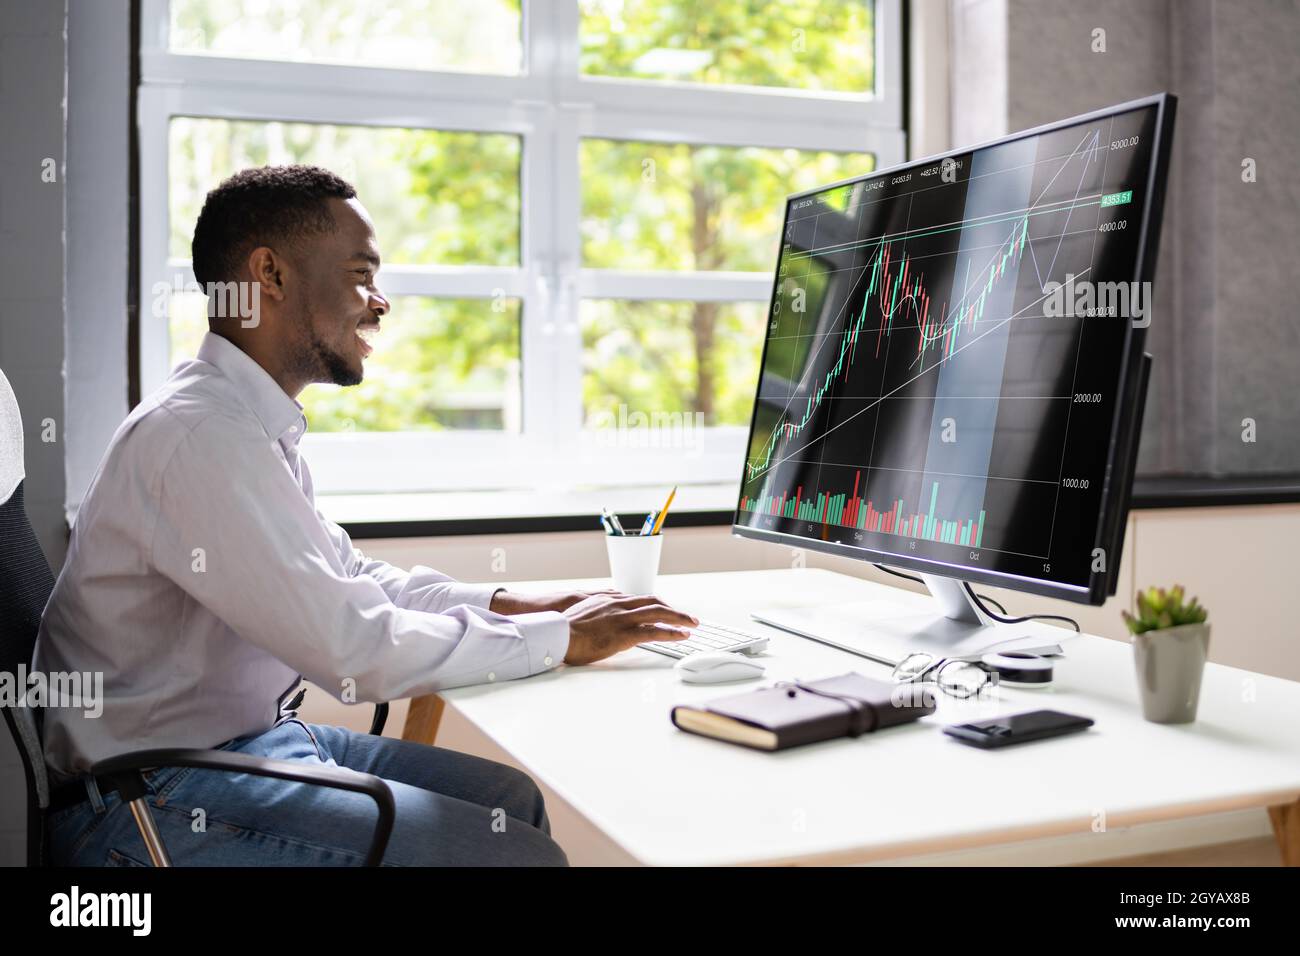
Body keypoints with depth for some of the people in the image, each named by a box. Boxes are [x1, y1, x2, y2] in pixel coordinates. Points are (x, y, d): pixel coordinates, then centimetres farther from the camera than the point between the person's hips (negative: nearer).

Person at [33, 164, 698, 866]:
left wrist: (509, 606, 5)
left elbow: (349, 576, 17)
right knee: (523, 855, -14)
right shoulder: (202, 433, -23)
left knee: (511, 797, 9)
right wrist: (561, 638, -15)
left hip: (250, 734, 10)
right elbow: (359, 649, -26)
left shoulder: (254, 424, 8)